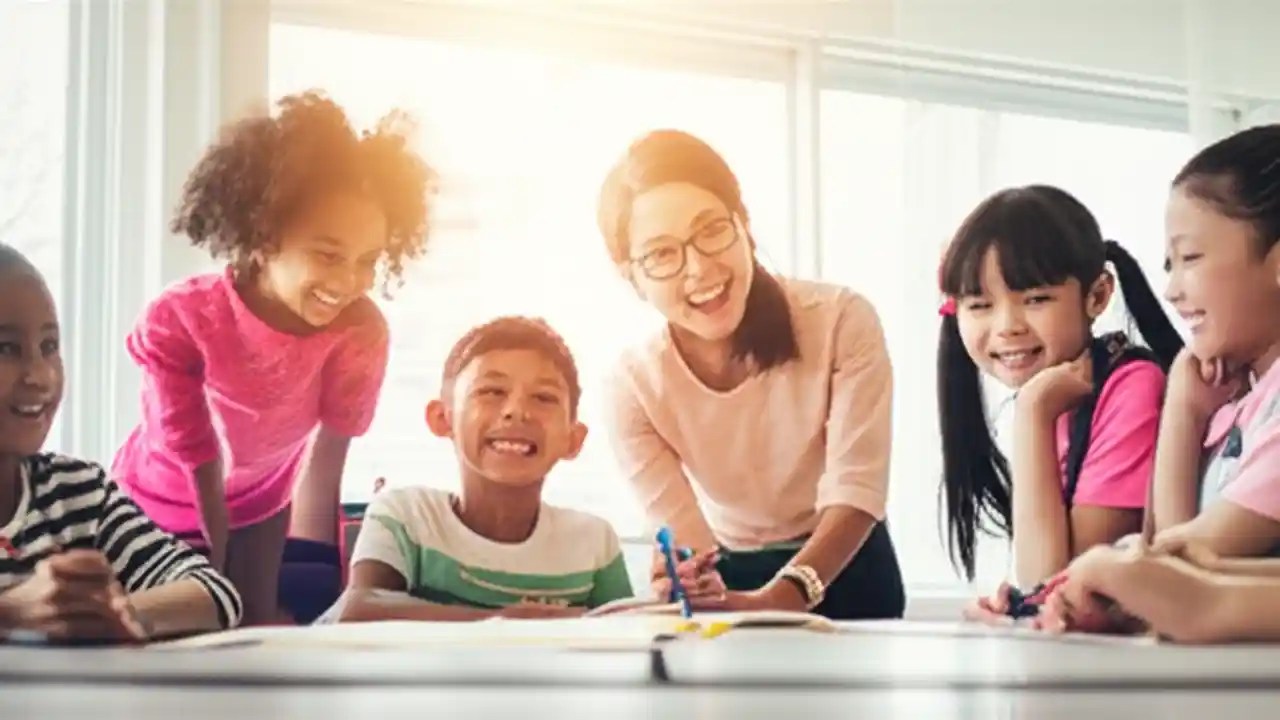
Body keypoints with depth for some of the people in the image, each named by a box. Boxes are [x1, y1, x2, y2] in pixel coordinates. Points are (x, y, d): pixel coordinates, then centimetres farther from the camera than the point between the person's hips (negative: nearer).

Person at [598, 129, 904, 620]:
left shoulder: (841, 320, -21)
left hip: (847, 571, -1)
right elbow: (685, 544, -20)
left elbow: (856, 490, -26)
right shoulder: (634, 386, -17)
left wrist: (776, 600, -42)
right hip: (729, 580, 2)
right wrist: (683, 587, -44)